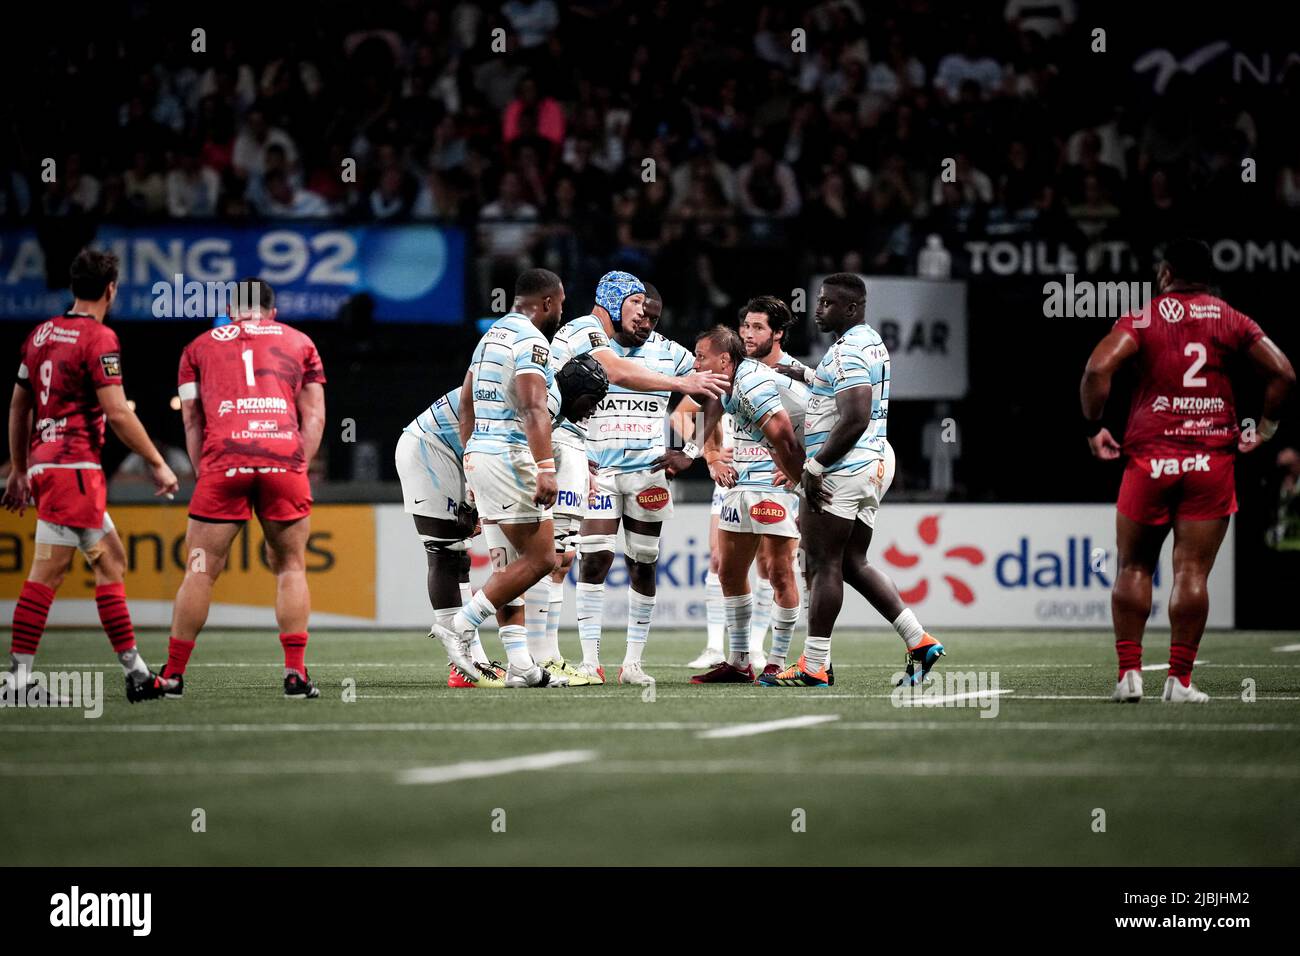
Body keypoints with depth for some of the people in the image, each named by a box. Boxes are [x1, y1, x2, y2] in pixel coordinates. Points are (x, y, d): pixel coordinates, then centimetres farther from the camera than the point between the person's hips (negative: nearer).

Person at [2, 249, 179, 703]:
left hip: (42, 462, 9)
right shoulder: (100, 338, -9)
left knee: (111, 560, 12)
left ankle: (136, 672, 10)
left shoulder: (41, 334, 14)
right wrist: (157, 464, -5)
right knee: (46, 573, -6)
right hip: (74, 466, -9)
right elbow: (117, 413, -14)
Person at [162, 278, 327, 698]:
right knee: (290, 567, 10)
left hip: (223, 462, 0)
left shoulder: (199, 347, 23)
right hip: (285, 459, 0)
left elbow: (192, 419, 15)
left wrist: (203, 473, 14)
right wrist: (298, 469, 12)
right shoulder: (299, 343, 23)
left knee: (200, 572, 5)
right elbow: (314, 415, 14)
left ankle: (173, 675, 9)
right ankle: (295, 673, 3)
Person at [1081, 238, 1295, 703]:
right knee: (1192, 572, 0)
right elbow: (1283, 373, 1)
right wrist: (1265, 427, 13)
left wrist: (1093, 428, -2)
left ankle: (1129, 673, 5)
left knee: (1133, 567, 11)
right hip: (1212, 463, 1)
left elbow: (1098, 368, -14)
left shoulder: (1142, 319, 1)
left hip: (1150, 459, -1)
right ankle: (1179, 679, -3)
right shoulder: (1231, 321, 7)